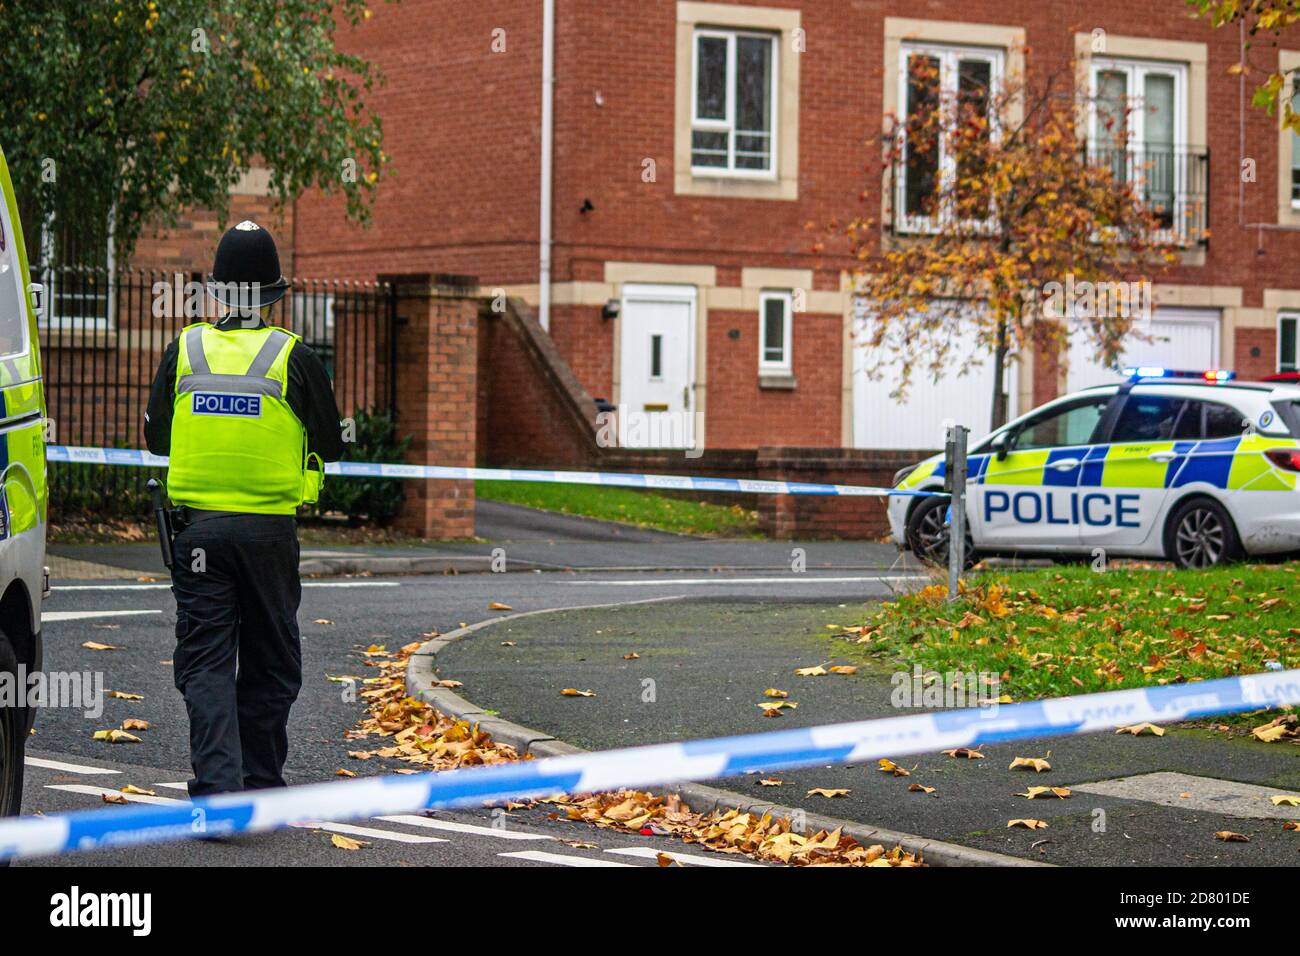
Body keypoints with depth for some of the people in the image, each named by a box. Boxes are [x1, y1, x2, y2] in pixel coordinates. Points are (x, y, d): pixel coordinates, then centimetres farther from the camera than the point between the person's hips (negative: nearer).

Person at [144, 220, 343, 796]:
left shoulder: (184, 351, 0)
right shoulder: (293, 358, -5)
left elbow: (155, 437, 9)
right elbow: (329, 445, 3)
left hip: (196, 526, 1)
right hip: (269, 528, -1)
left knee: (204, 661, 2)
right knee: (269, 660, 13)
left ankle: (216, 785, -12)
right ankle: (261, 782, 22)